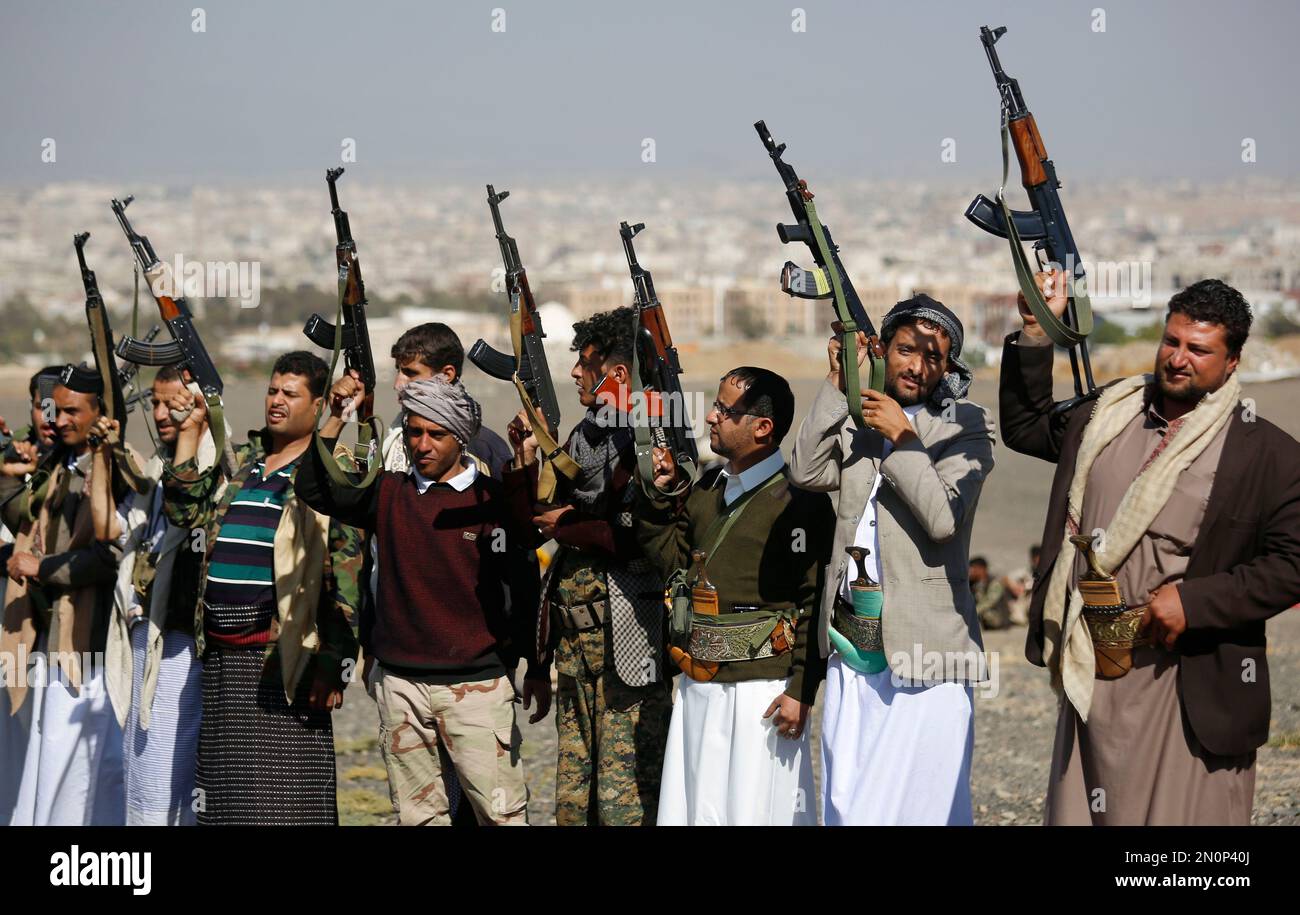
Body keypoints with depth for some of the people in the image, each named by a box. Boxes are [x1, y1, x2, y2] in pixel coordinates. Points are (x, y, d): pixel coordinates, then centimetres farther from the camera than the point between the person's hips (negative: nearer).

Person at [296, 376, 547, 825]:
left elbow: (523, 587, 0)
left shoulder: (492, 501, -1)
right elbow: (314, 489, 0)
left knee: (501, 811, -7)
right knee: (417, 813, 7)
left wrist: (537, 668, 0)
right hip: (400, 682, 4)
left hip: (476, 684, -4)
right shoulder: (388, 494, 9)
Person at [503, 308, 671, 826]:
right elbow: (532, 525, 18)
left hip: (628, 634, -9)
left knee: (624, 799, -7)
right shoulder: (581, 439, 16)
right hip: (574, 630, 9)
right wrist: (526, 460, 6)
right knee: (573, 794, 14)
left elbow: (641, 535, -22)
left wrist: (567, 528, -10)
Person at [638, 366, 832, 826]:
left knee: (756, 812, -3)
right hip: (698, 686, 8)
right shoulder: (706, 489, 13)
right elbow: (673, 558, 19)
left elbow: (816, 599, -13)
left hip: (761, 690, -8)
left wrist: (801, 690, -16)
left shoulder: (797, 500, -11)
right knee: (692, 809, 12)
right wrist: (660, 495, 7)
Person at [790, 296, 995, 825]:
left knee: (916, 802, -7)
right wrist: (837, 383, -5)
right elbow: (807, 473, -3)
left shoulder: (966, 427, 0)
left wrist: (904, 439, -14)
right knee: (844, 800, 7)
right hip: (851, 642, 5)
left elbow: (943, 519, -12)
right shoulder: (856, 419, 14)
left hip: (922, 645, -5)